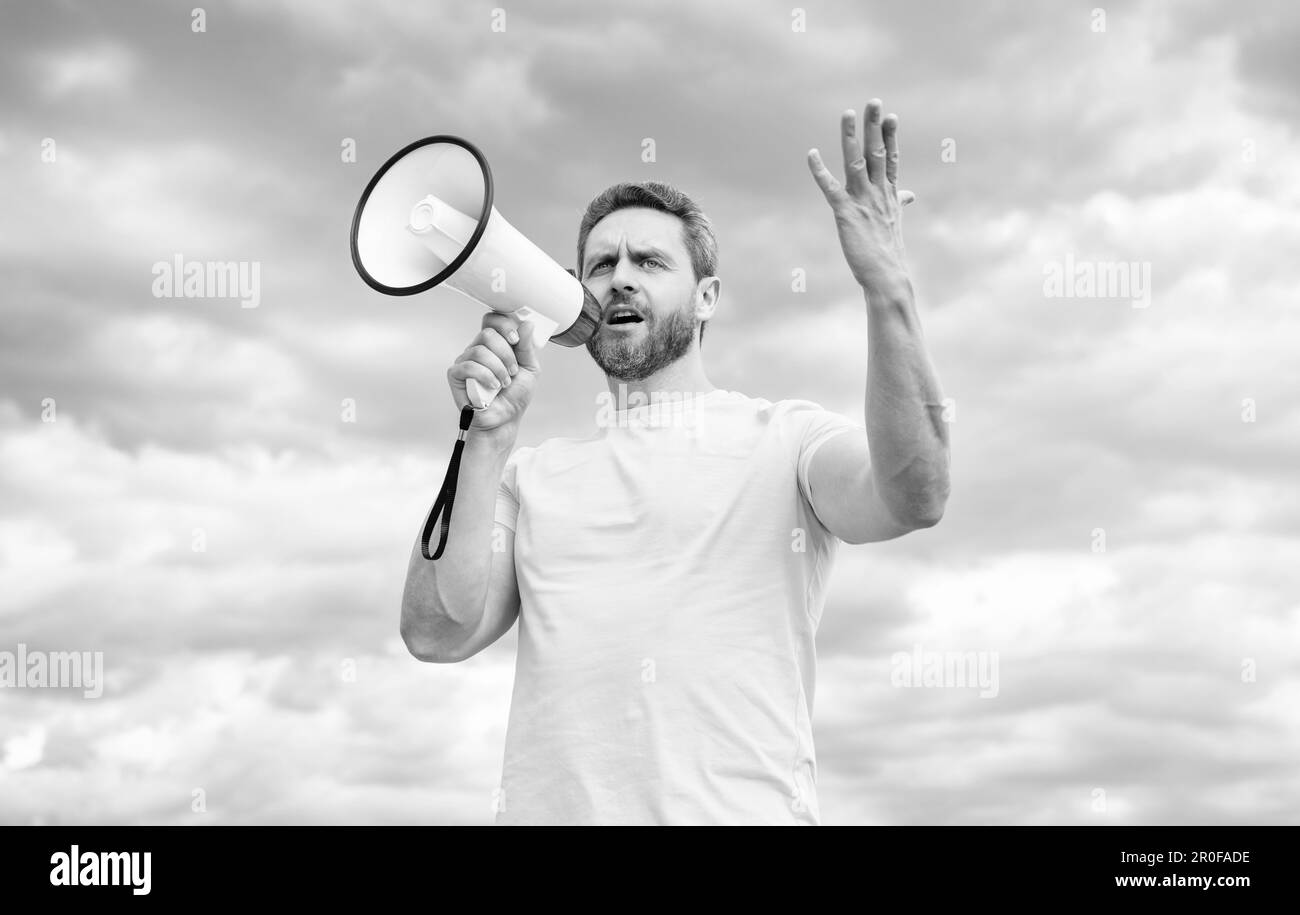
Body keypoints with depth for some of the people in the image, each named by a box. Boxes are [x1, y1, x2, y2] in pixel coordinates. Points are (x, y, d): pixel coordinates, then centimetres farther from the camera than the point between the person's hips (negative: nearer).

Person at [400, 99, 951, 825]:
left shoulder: (785, 440, 8)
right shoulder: (531, 477, 15)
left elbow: (914, 495, -11)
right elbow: (438, 633, 4)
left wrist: (888, 288, -20)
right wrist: (488, 437, -3)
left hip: (747, 809, -2)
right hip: (555, 808, 2)